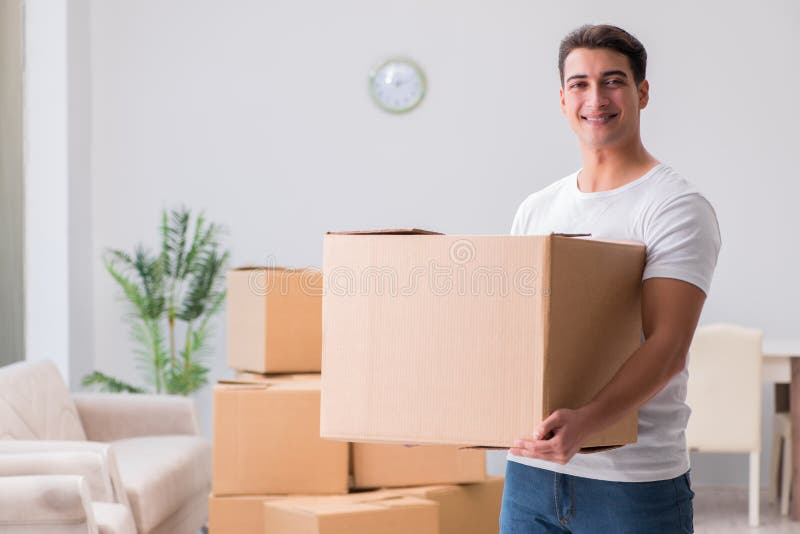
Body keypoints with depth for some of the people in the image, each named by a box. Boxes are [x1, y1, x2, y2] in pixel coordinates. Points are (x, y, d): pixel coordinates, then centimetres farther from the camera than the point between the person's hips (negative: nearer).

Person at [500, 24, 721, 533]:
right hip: (530, 470, 5)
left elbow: (668, 347, -19)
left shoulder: (676, 207, -8)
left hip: (633, 482, -5)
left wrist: (586, 422, -34)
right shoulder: (536, 210, 12)